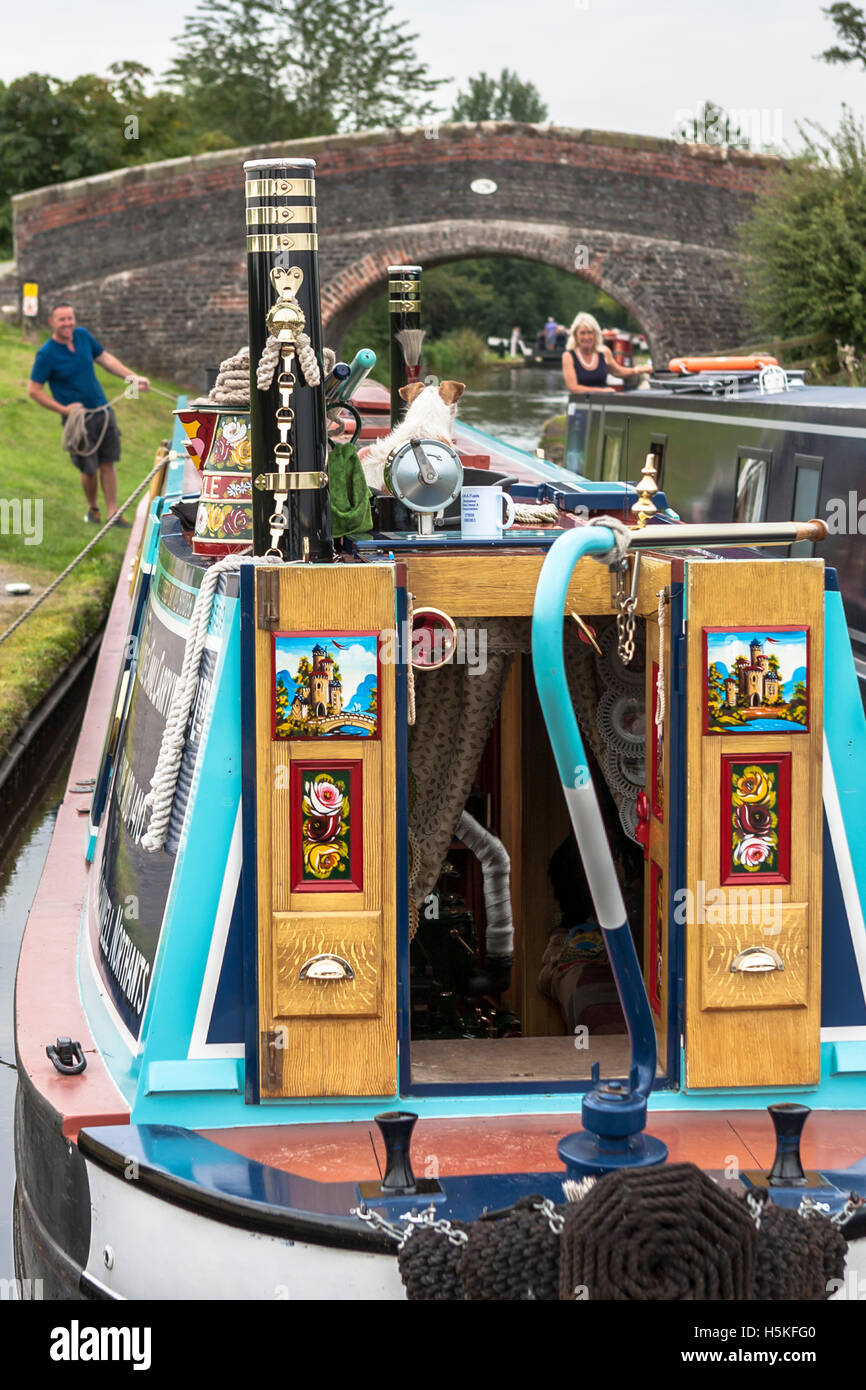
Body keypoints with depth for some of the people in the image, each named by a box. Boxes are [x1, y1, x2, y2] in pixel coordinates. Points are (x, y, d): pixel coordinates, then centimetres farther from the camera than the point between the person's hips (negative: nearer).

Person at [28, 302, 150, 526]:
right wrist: (63, 409, -16)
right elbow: (34, 390, -9)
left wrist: (134, 378, 11)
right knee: (89, 469, 2)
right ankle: (92, 508, 28)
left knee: (108, 464, 5)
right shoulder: (46, 354, -14)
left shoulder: (83, 336, 1)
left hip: (103, 411, 4)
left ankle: (113, 512, 11)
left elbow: (105, 358, 16)